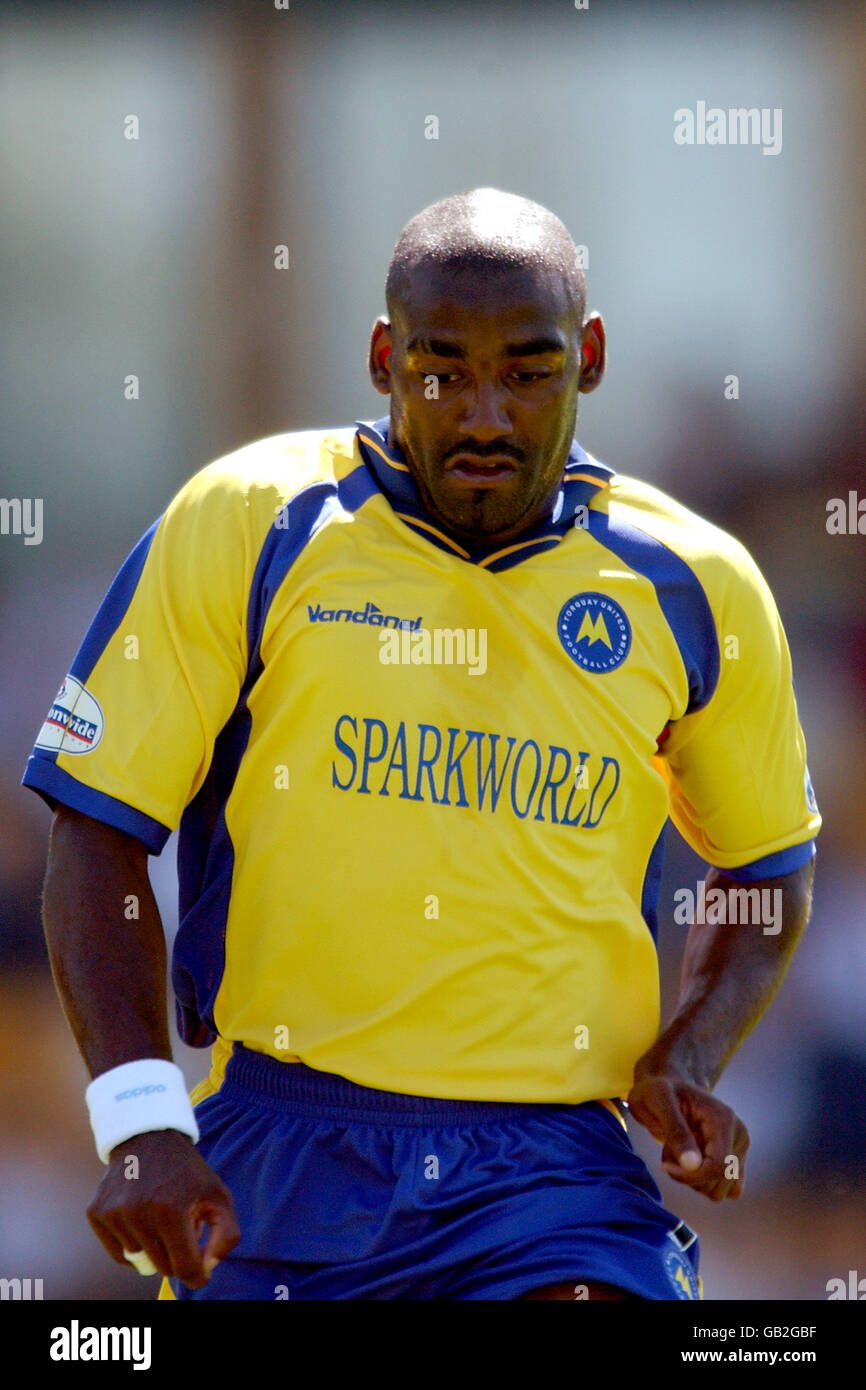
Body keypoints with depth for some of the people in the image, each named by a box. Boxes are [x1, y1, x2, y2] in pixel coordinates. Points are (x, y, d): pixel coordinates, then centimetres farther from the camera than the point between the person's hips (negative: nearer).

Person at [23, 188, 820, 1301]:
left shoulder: (692, 587, 7)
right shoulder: (245, 524, 1)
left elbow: (768, 869, 23)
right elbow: (96, 828, 0)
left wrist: (689, 1059, 5)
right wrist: (141, 1124, -11)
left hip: (554, 1165, 0)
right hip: (276, 1151, 0)